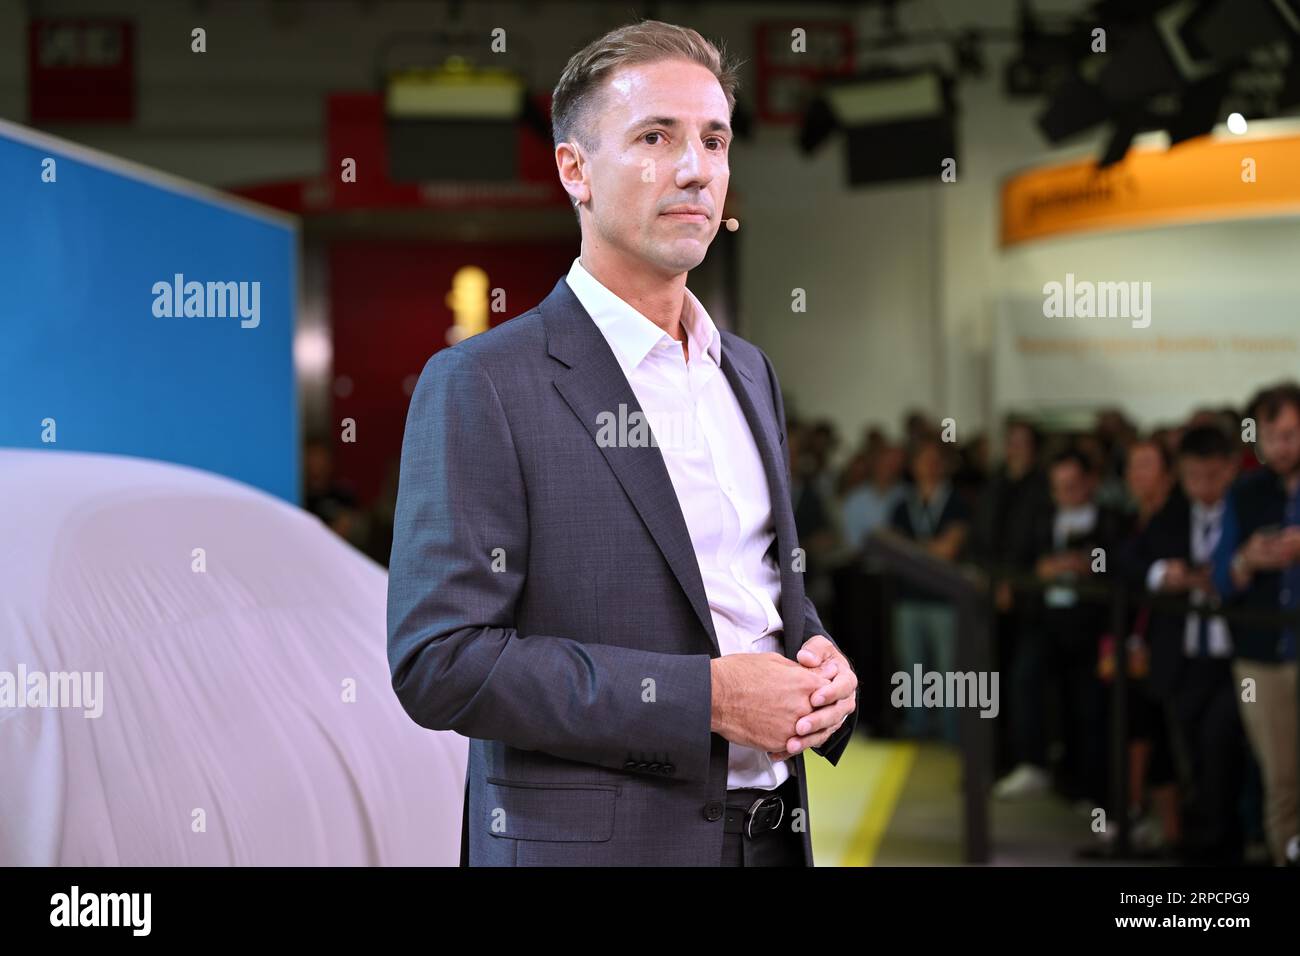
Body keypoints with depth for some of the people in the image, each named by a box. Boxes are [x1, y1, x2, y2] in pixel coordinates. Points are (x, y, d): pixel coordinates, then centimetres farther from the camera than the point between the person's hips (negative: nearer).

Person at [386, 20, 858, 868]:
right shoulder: (482, 386, -12)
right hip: (594, 839, -6)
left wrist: (822, 664, -2)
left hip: (775, 830, 7)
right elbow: (437, 660, -19)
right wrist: (704, 696, -21)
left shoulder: (750, 373, 11)